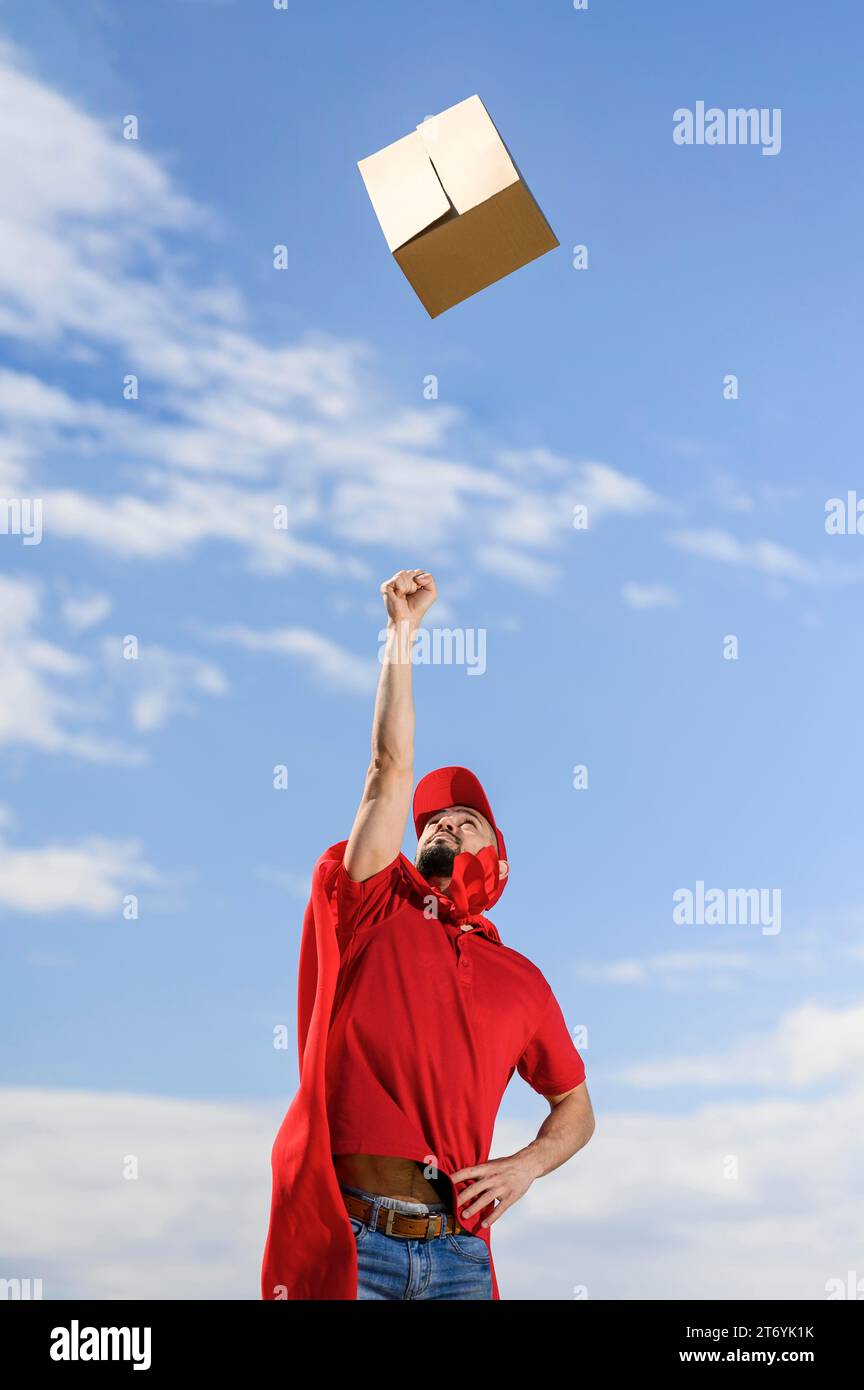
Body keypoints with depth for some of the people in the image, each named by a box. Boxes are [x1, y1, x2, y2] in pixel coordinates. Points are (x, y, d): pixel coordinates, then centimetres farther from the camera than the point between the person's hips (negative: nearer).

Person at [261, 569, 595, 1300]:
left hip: (458, 1251, 2)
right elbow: (392, 770, 2)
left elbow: (576, 1108, 23)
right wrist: (403, 632, 0)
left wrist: (526, 1166, 2)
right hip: (346, 1239, -2)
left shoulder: (519, 980, 15)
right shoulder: (373, 916, 9)